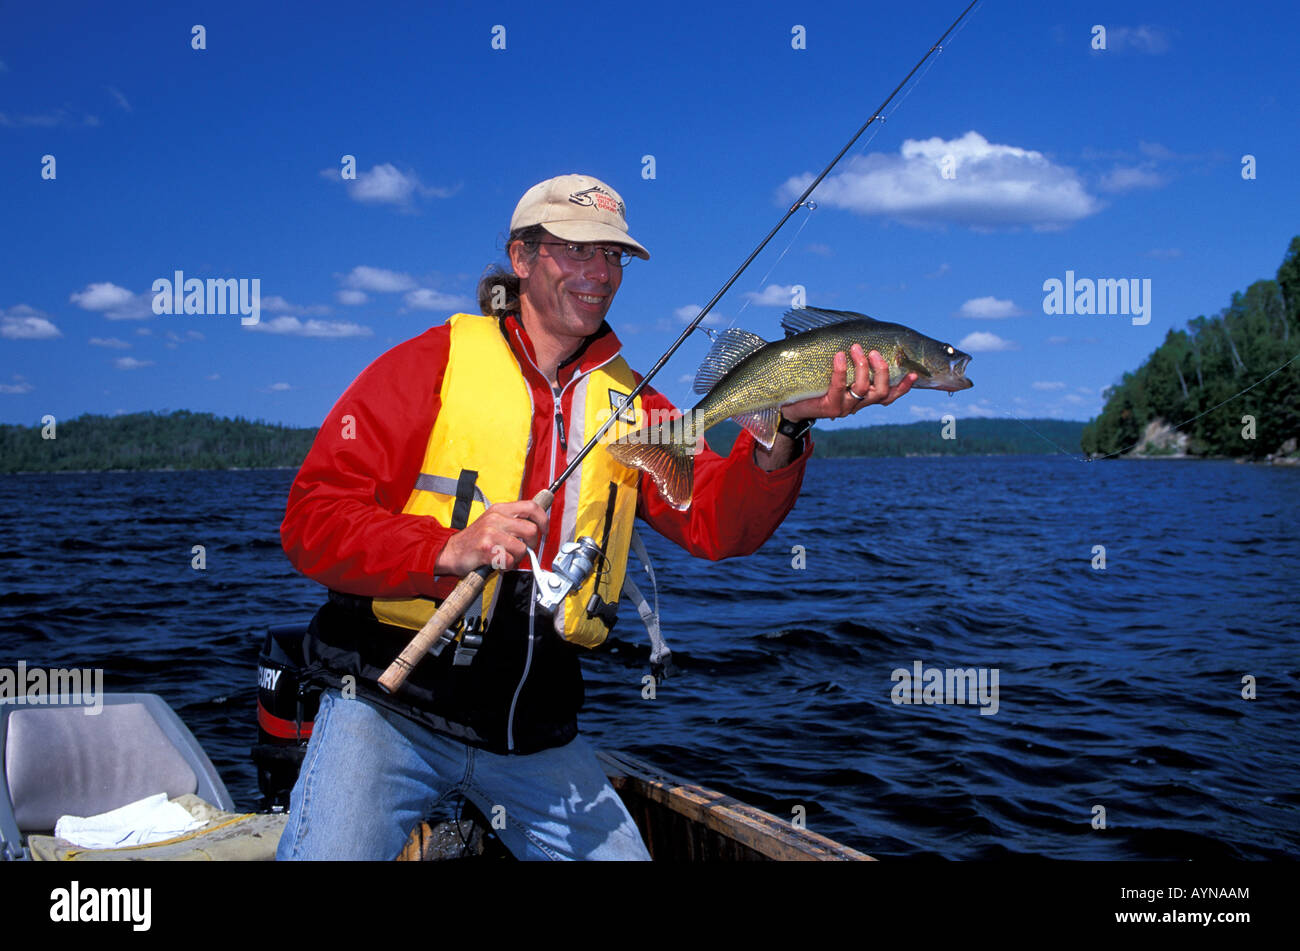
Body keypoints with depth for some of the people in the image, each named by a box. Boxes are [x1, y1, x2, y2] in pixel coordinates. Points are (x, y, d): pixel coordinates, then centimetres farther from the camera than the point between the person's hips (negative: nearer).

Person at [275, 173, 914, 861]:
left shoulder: (629, 403, 7)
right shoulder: (431, 364, -5)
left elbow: (718, 522, -8)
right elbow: (312, 519, -10)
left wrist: (785, 427, -26)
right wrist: (449, 551, -27)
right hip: (388, 706, -4)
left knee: (619, 850, 10)